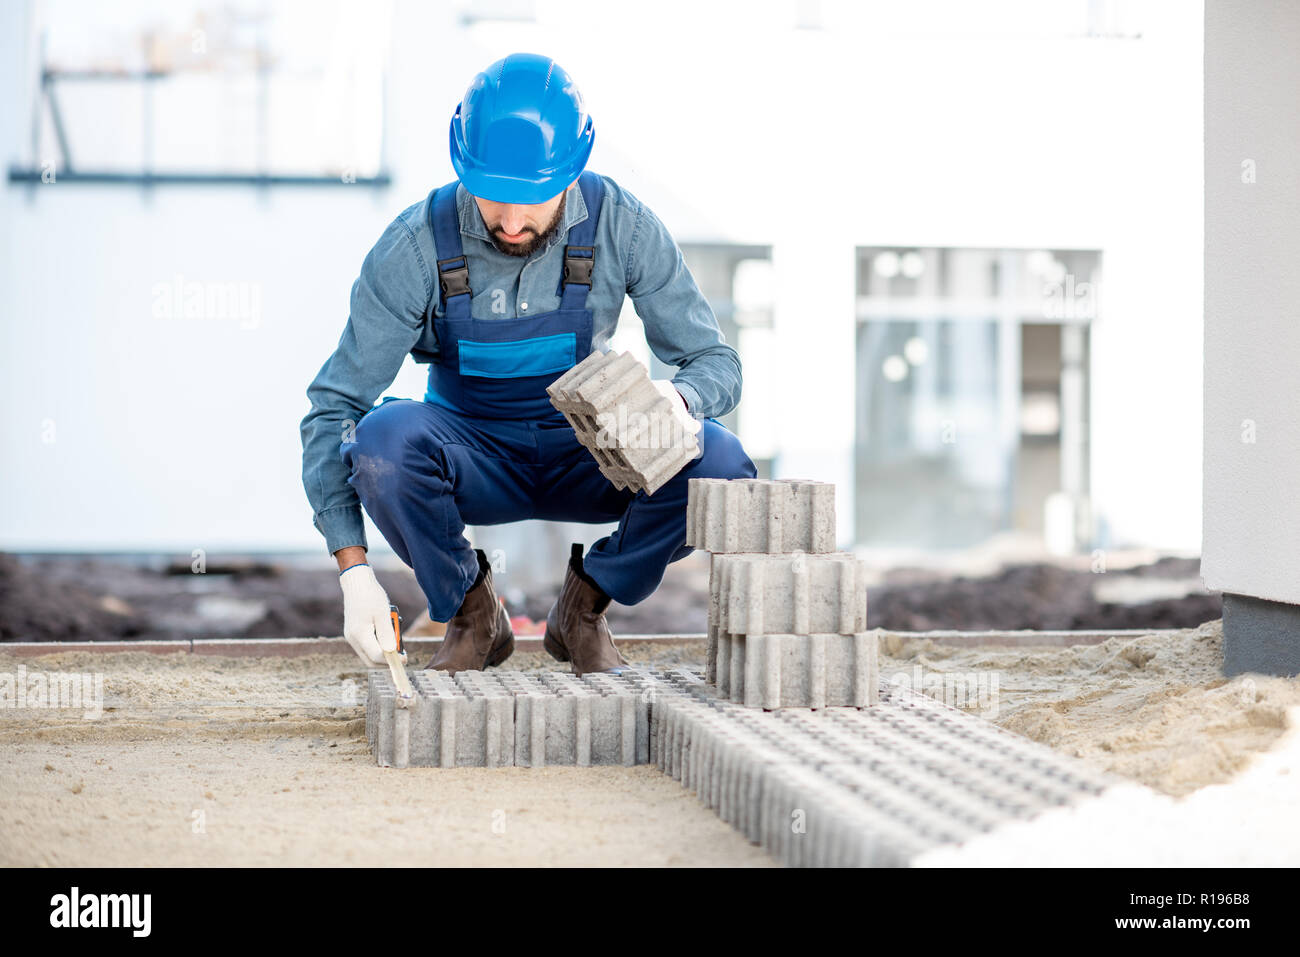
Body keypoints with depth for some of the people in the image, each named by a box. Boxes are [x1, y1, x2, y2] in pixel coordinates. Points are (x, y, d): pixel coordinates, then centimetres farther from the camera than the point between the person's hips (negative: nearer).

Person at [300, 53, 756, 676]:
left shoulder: (623, 226, -18)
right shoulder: (416, 247, -21)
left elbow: (715, 363, -10)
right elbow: (333, 406, -19)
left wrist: (675, 404, -37)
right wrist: (354, 571, -29)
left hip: (586, 456, 1)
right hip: (472, 459, -1)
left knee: (717, 463, -29)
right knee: (384, 437, -35)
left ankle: (583, 607, -2)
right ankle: (473, 614, -7)